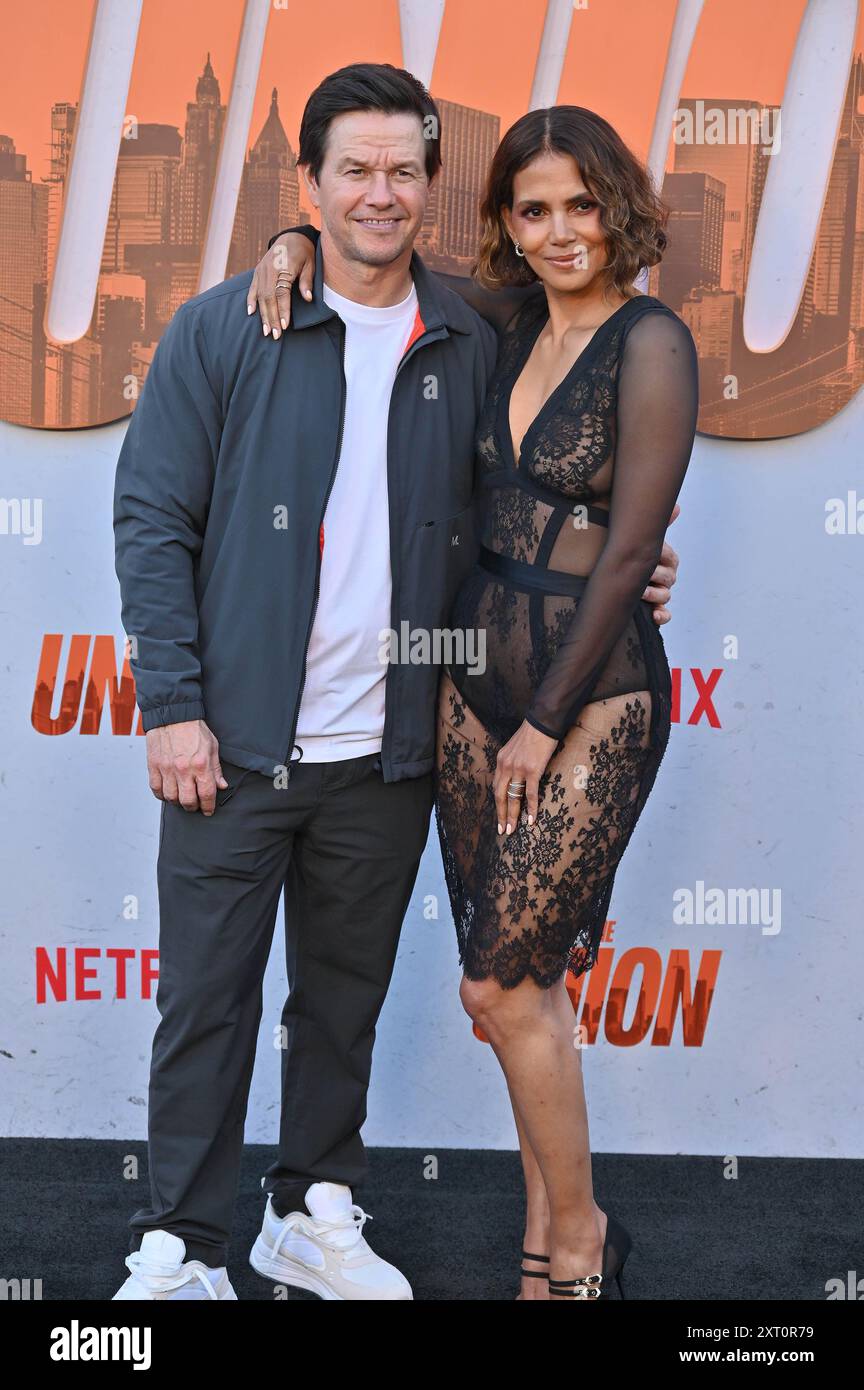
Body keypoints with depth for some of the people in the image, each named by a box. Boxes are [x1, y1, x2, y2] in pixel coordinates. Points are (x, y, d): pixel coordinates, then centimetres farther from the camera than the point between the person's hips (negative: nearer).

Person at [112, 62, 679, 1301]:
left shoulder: (471, 349, 6)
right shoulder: (223, 330, -2)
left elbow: (494, 529, 16)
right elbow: (153, 520, -3)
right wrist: (172, 705, -10)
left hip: (387, 752, 3)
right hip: (236, 742, -3)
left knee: (346, 996, 14)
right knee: (206, 1000, 3)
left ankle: (314, 1215, 31)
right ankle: (180, 1247, 16)